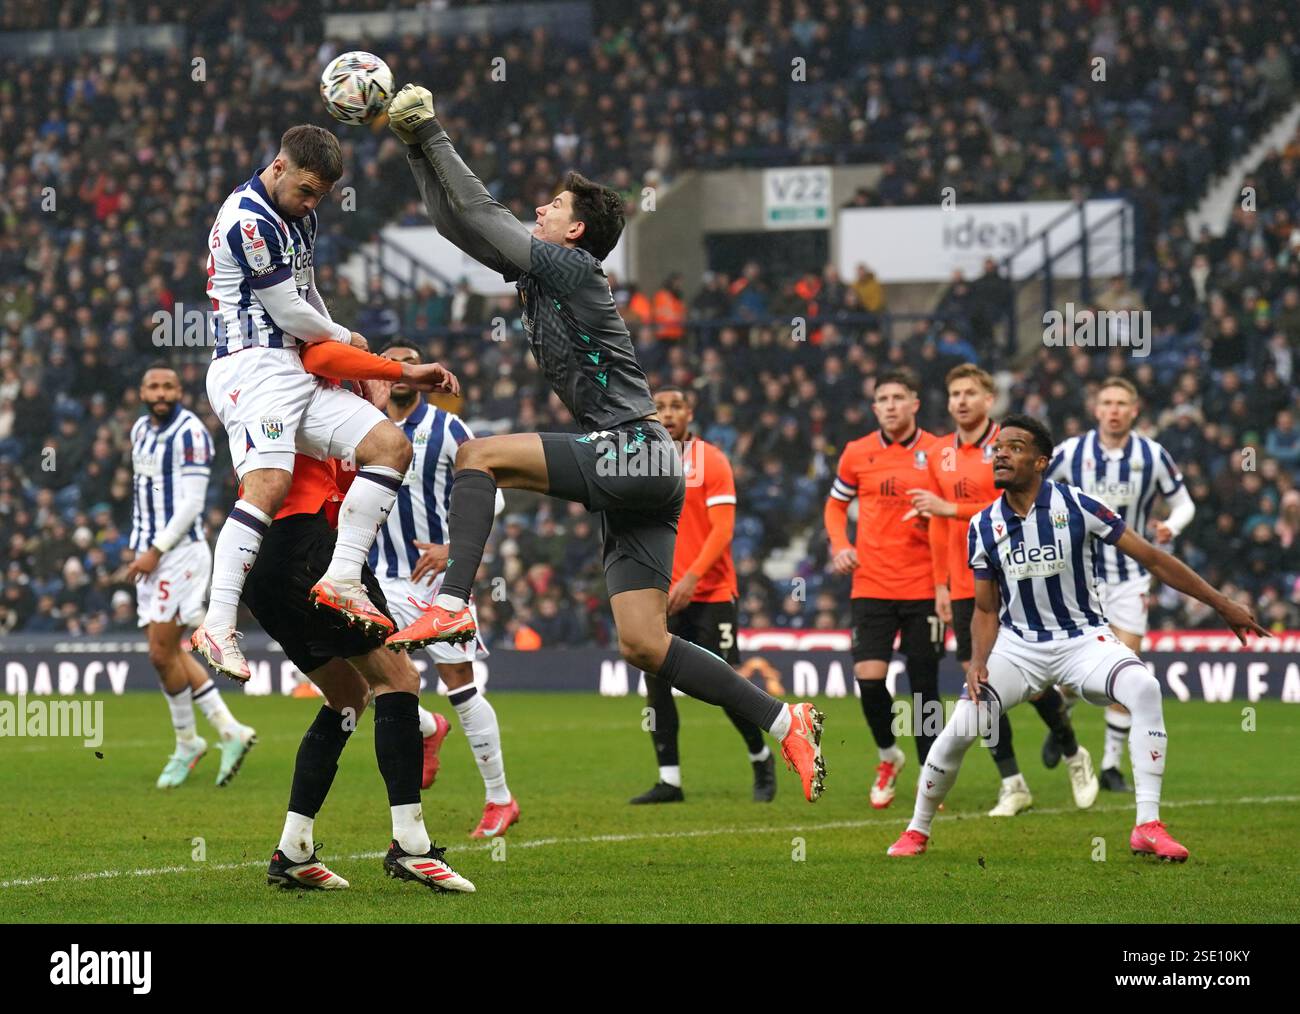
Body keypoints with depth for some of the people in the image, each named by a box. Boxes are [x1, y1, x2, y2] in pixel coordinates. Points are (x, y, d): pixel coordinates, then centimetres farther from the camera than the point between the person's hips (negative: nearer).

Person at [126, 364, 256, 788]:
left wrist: (156, 551, -16)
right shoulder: (140, 430, 14)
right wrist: (138, 548, 16)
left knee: (162, 652, -8)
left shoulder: (189, 432, -12)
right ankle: (230, 732, 13)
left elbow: (191, 503, -16)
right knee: (168, 653, 7)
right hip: (150, 555, 9)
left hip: (181, 553, -9)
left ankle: (186, 744, 7)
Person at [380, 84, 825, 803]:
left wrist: (433, 135, -2)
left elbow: (482, 214, -9)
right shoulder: (535, 273, 19)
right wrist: (415, 147, 17)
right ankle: (784, 723, 4)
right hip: (632, 476, 9)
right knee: (644, 646, 1)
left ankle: (450, 608, -24)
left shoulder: (573, 270, -6)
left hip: (635, 451, -9)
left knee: (478, 456, -13)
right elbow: (456, 223, 23)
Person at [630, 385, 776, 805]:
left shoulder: (711, 461, -5)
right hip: (664, 595, 4)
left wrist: (691, 577, -22)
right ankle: (669, 780, 0)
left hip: (712, 592, -4)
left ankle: (761, 758, 19)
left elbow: (722, 528, -12)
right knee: (655, 680, -6)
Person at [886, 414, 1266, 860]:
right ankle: (917, 831, 10)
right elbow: (986, 610, 9)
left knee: (1144, 689, -31)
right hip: (1018, 645, 2)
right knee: (958, 730, -14)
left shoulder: (1075, 505, -11)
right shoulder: (983, 526, -2)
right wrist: (978, 661, -11)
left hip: (1083, 639, -2)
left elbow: (1153, 559, -6)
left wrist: (1223, 605, -4)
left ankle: (1148, 826, -29)